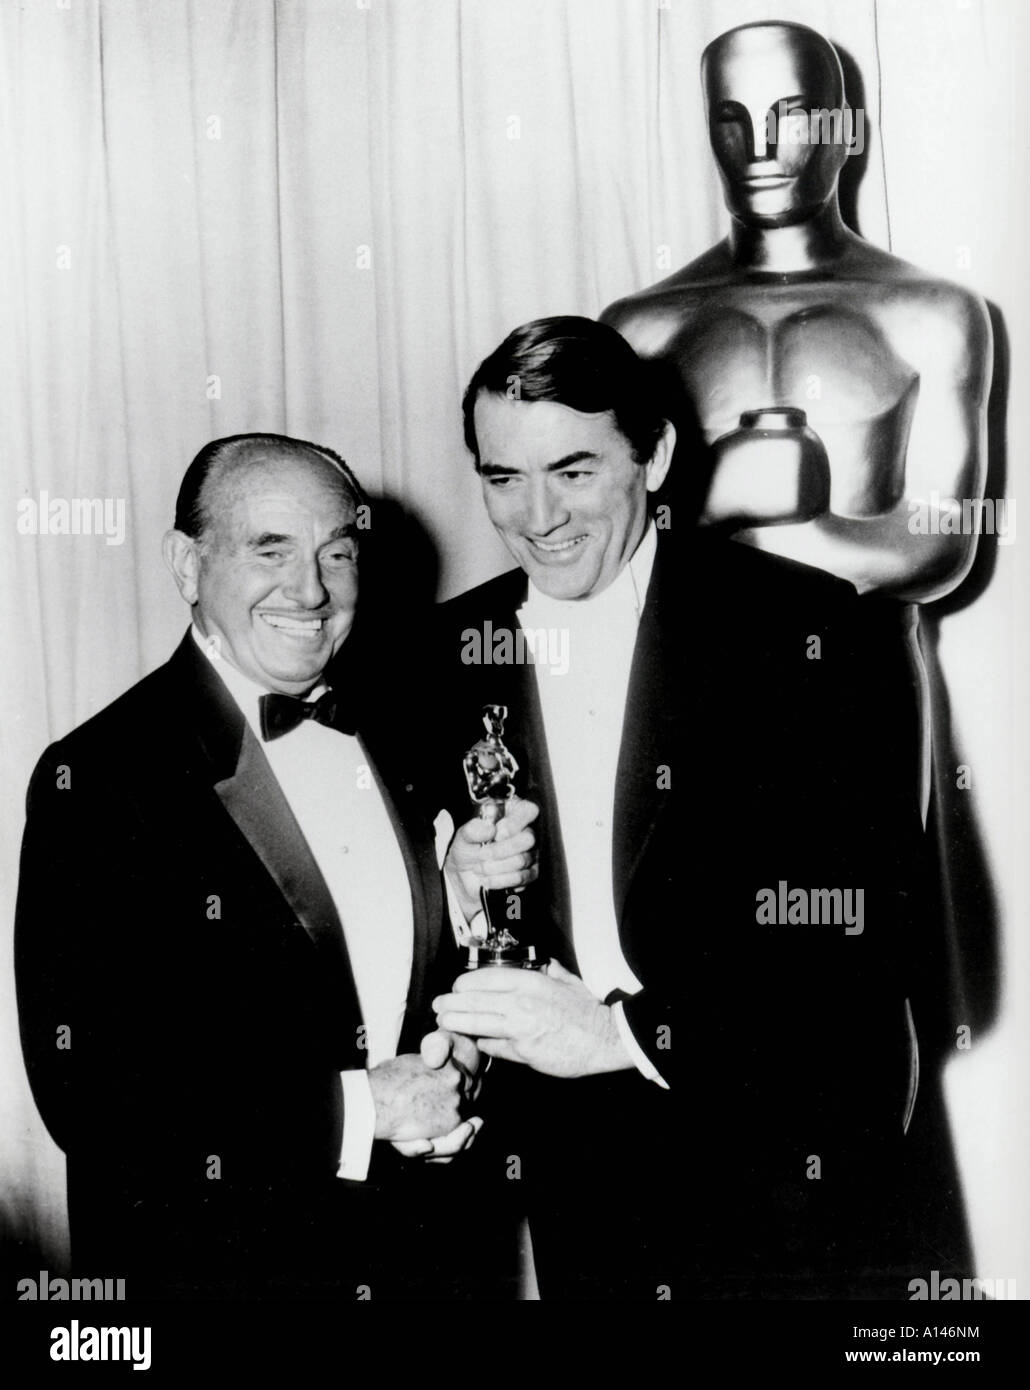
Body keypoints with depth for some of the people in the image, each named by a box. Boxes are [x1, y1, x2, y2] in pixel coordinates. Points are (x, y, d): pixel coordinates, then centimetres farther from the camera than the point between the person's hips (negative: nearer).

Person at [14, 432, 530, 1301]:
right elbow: (84, 1090, -20)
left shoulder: (391, 732, 1)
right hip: (204, 1269, -5)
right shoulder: (97, 777, -17)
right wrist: (354, 1111, -21)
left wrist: (454, 1070, -10)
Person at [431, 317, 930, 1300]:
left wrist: (627, 1031, -21)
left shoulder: (803, 624, -12)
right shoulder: (453, 648, 1)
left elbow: (872, 925, -16)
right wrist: (456, 883, -14)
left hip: (784, 1176, -3)